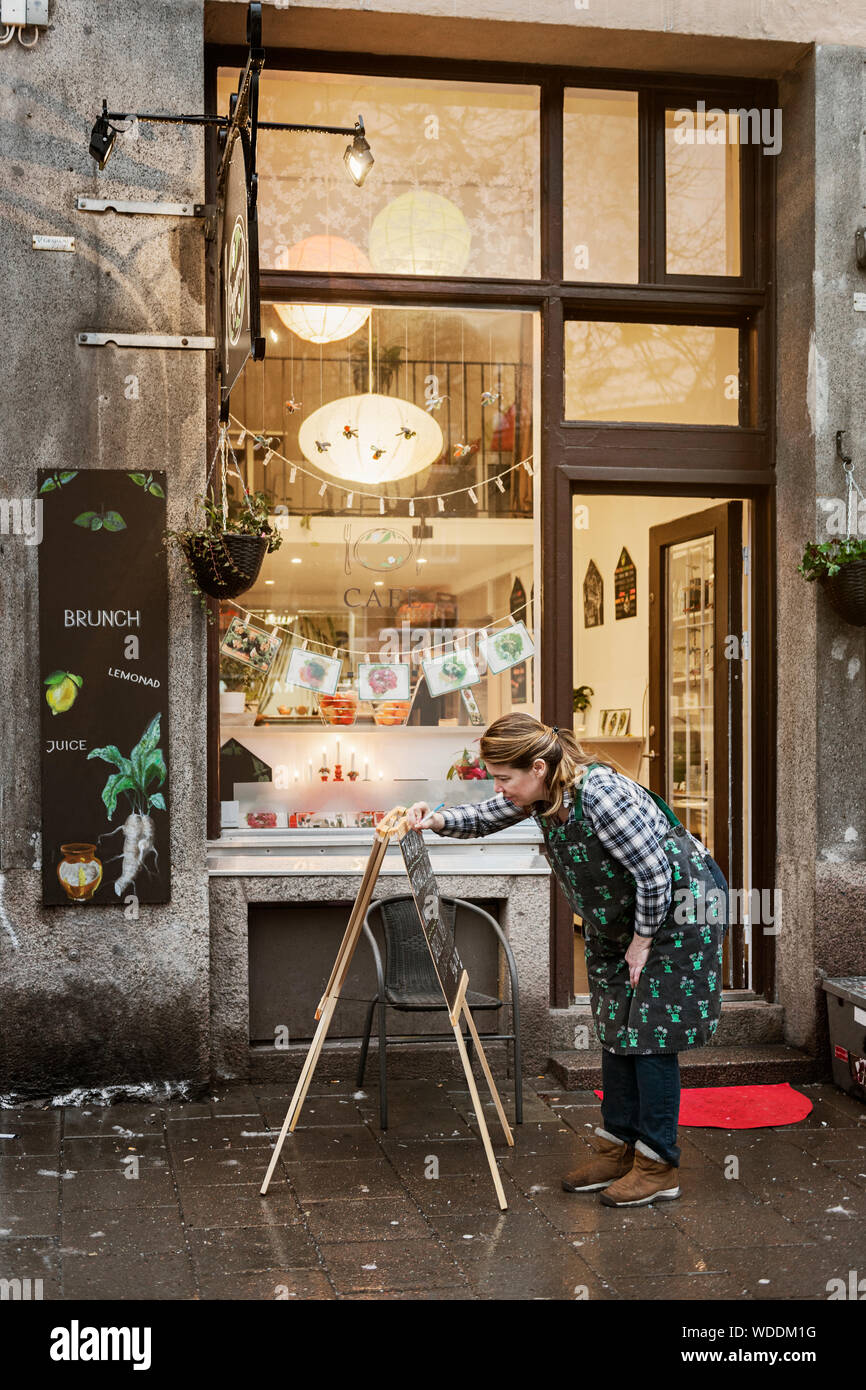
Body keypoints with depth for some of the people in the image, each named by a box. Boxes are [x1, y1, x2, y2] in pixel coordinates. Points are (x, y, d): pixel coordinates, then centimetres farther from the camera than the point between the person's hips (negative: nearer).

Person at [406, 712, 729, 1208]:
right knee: (616, 1030, 11)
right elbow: (488, 817, 11)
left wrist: (642, 941, -15)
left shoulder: (600, 793, -33)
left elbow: (655, 872, -27)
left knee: (652, 1036, -7)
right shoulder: (539, 792, -7)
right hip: (622, 916, 9)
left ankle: (659, 1165, 3)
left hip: (679, 908, -9)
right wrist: (439, 820, -8)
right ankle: (617, 1147, 21)